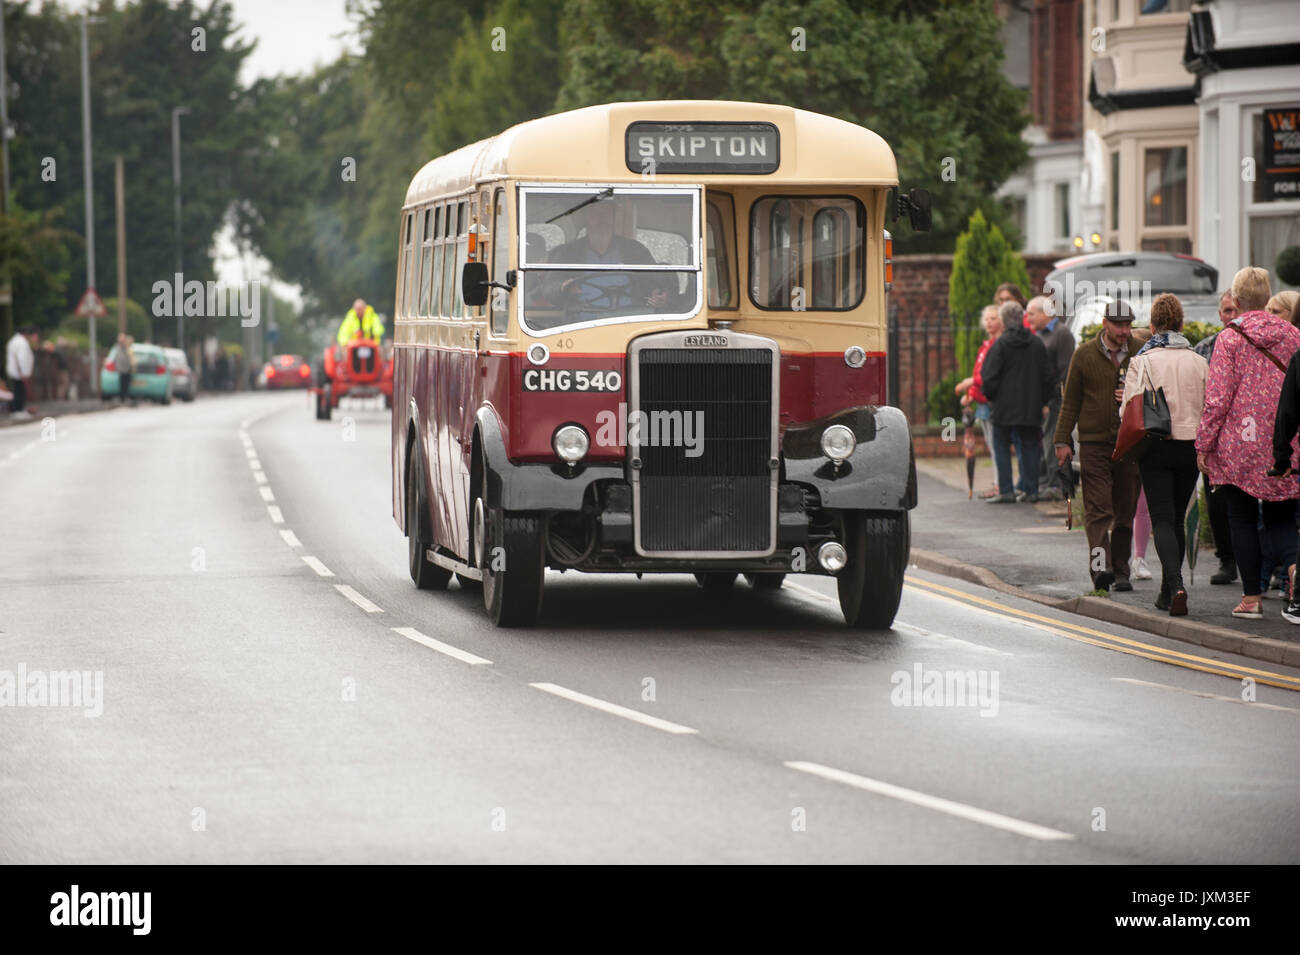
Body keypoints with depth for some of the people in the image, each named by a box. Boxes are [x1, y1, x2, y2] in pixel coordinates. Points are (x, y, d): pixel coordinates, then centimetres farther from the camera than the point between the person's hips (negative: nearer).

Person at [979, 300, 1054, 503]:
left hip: (1005, 406, -4)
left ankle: (1006, 491, -4)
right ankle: (1031, 490, 6)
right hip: (1030, 407, 4)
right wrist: (1044, 402, 16)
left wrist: (990, 395, 6)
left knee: (1002, 448, 3)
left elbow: (990, 375, -11)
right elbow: (1046, 375, 9)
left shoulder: (1001, 343, -9)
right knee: (1029, 447, 9)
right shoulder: (1037, 343, 6)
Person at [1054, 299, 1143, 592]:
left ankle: (1120, 571, 13)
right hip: (1094, 443, -2)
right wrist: (1062, 440, 3)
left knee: (1125, 512, 6)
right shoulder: (1084, 355, 4)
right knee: (1098, 508, -12)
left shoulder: (1140, 354, 6)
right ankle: (1100, 565, -23)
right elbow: (1071, 400, 8)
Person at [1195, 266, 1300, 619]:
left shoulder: (1230, 338, -7)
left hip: (1240, 444, -3)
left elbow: (1218, 398, -11)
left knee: (1243, 519, 6)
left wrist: (1204, 444, -3)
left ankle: (1251, 597, 5)